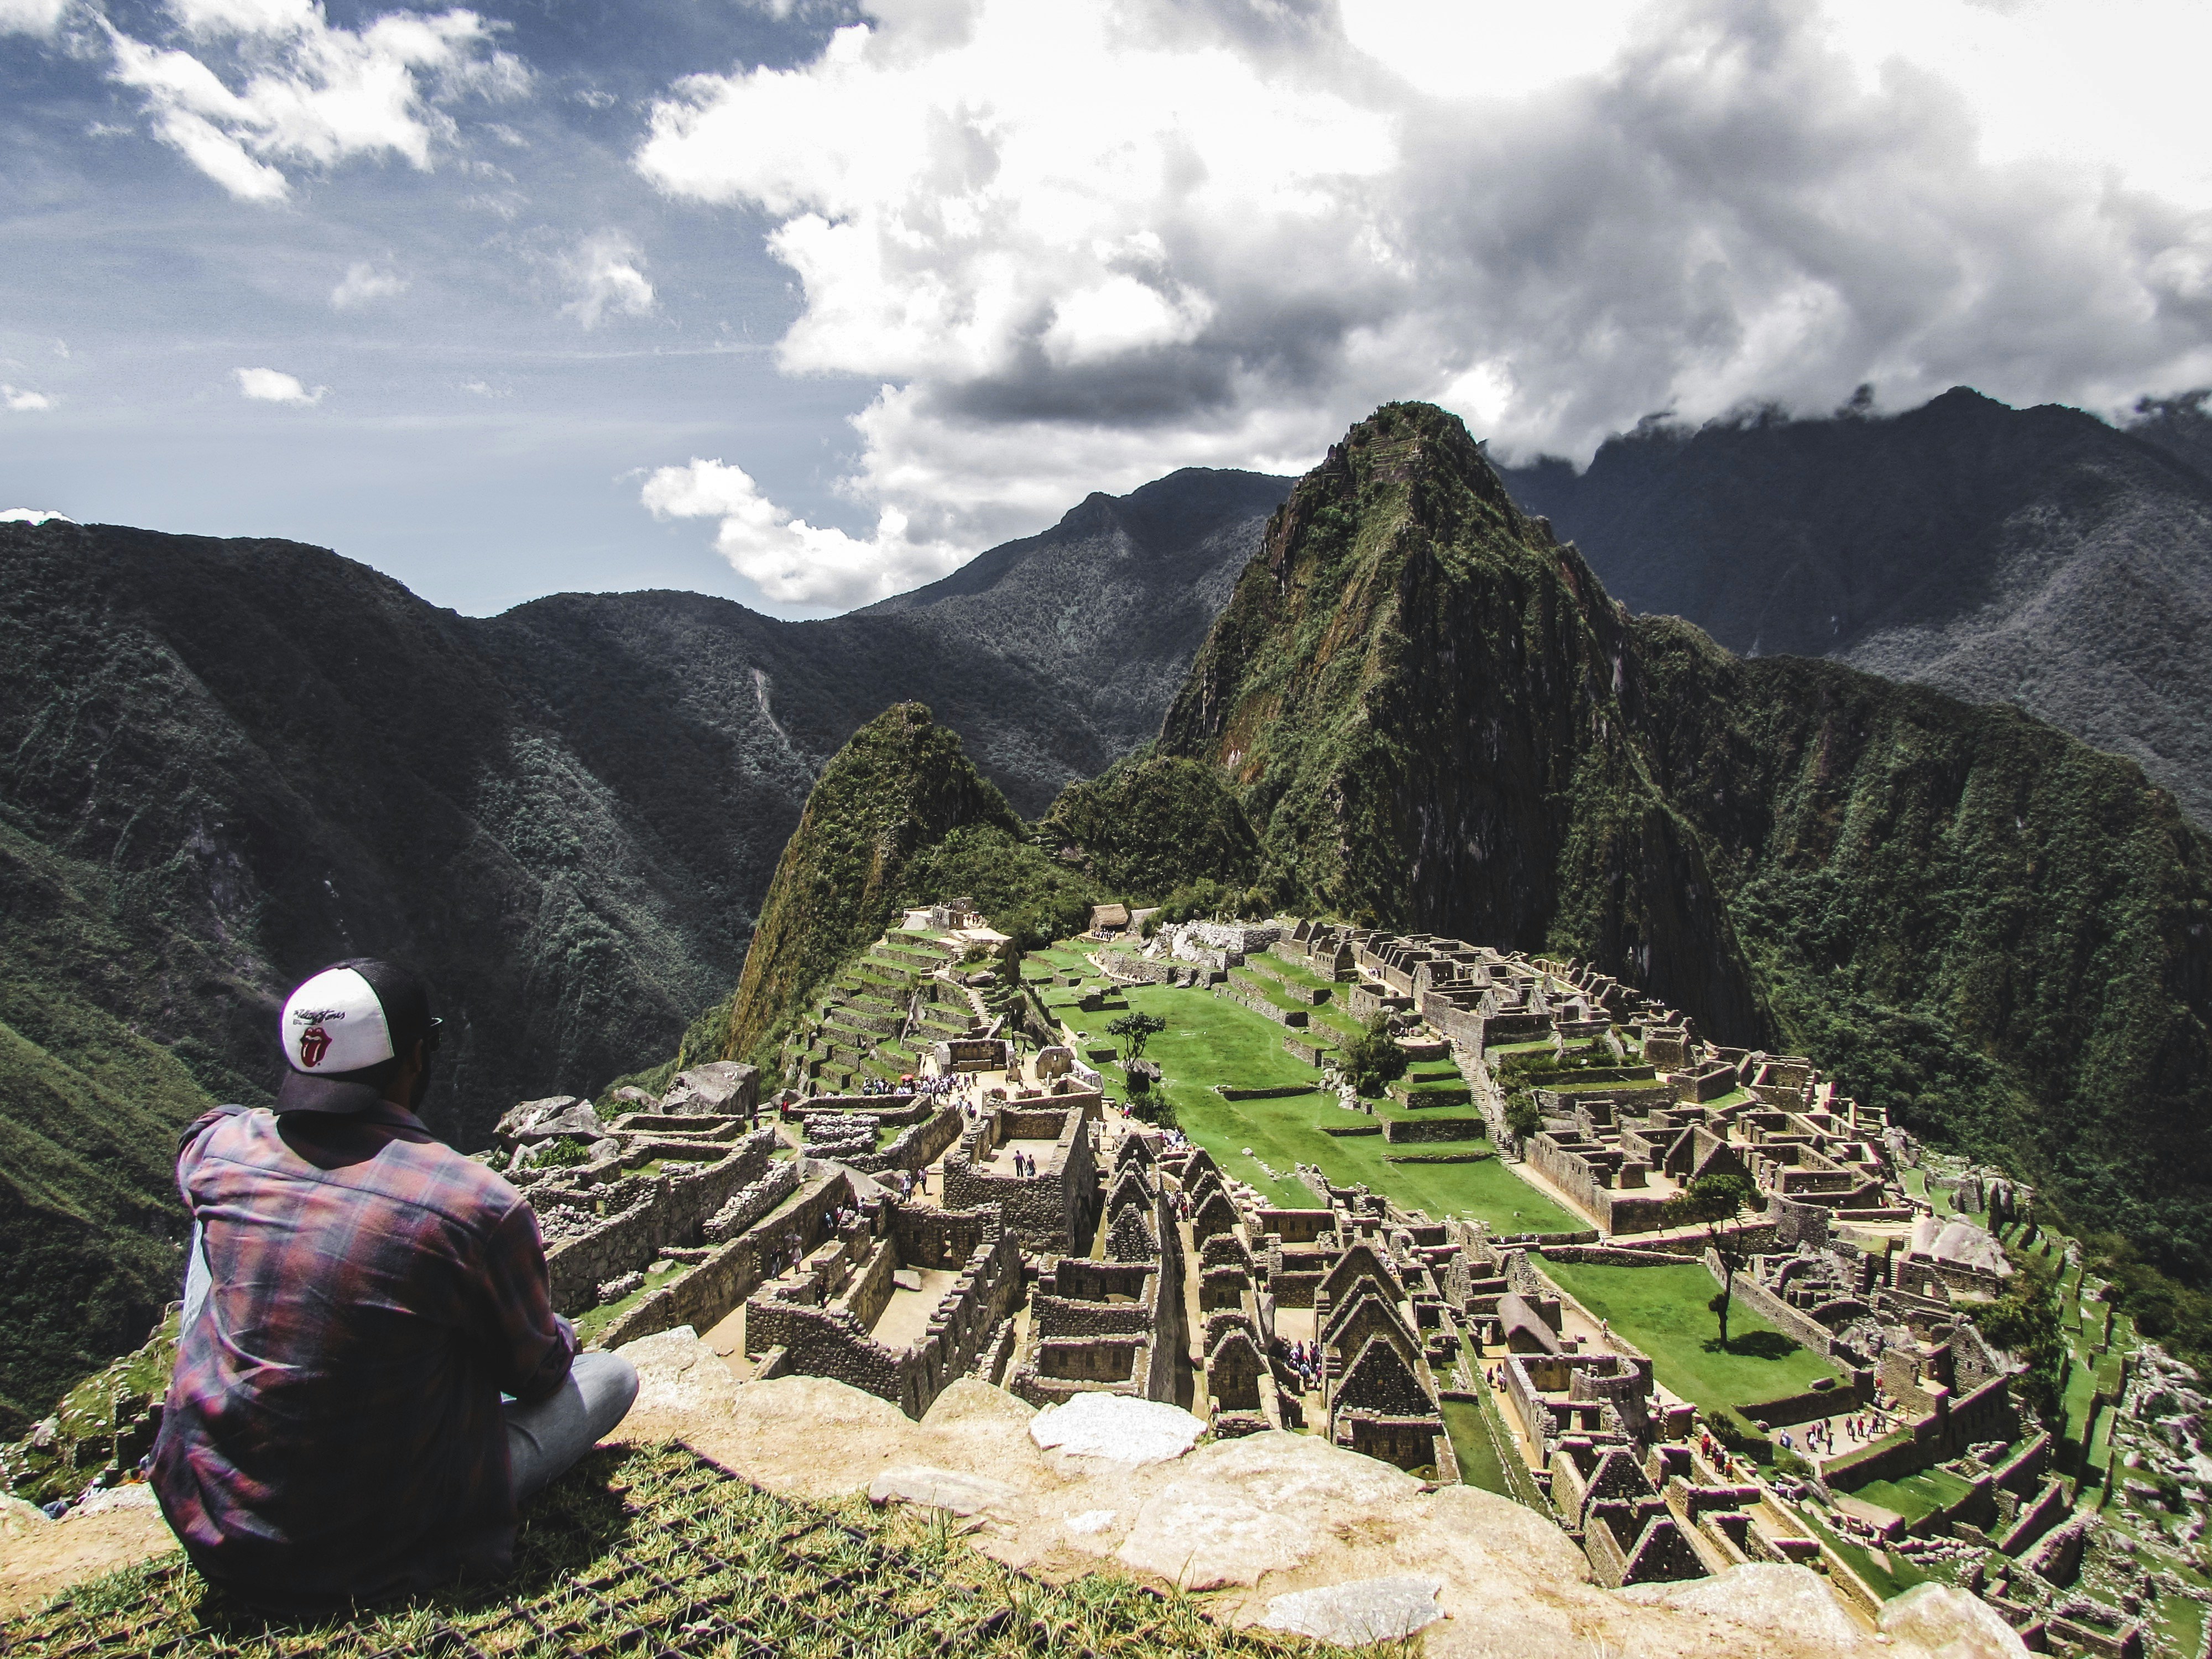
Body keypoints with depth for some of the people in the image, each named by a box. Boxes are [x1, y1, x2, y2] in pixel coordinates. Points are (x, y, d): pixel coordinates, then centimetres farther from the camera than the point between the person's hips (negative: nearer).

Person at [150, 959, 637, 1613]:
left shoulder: (220, 1150, -10)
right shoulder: (481, 1207, -23)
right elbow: (534, 1375, -4)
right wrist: (558, 1335, 19)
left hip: (210, 1530, 4)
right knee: (612, 1374, 12)